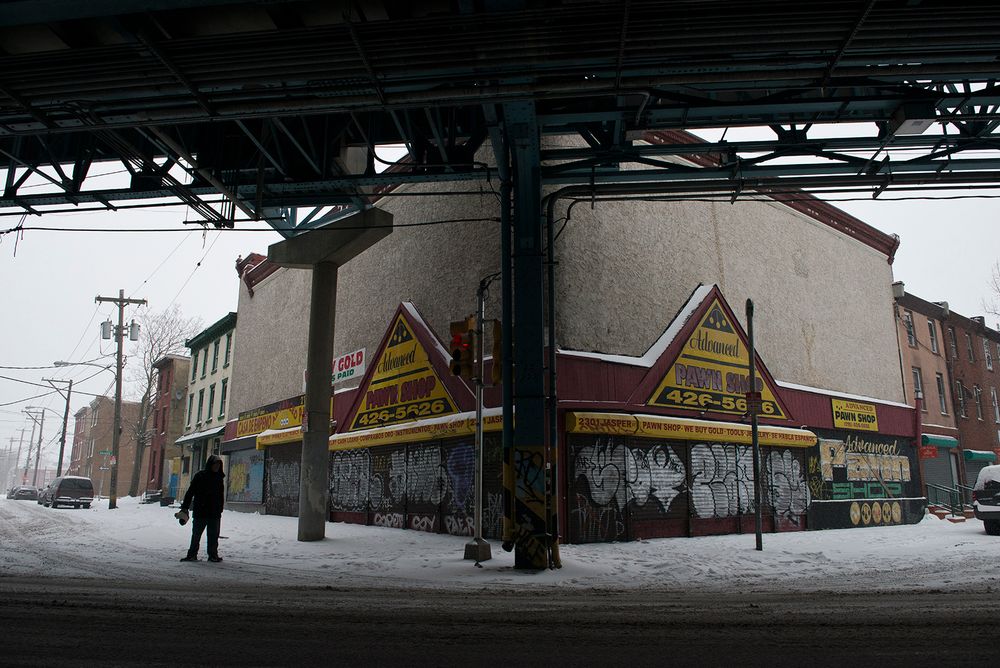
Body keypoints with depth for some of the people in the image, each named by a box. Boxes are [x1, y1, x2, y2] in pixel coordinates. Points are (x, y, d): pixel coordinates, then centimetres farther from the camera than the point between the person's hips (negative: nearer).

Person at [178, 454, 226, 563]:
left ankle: (213, 554, 13)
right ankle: (192, 554, 14)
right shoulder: (200, 476, -3)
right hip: (200, 512, -3)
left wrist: (220, 510, 11)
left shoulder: (219, 478, 9)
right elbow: (190, 492, -3)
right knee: (196, 534, 5)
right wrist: (185, 507, -7)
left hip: (214, 513, 3)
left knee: (213, 535, 6)